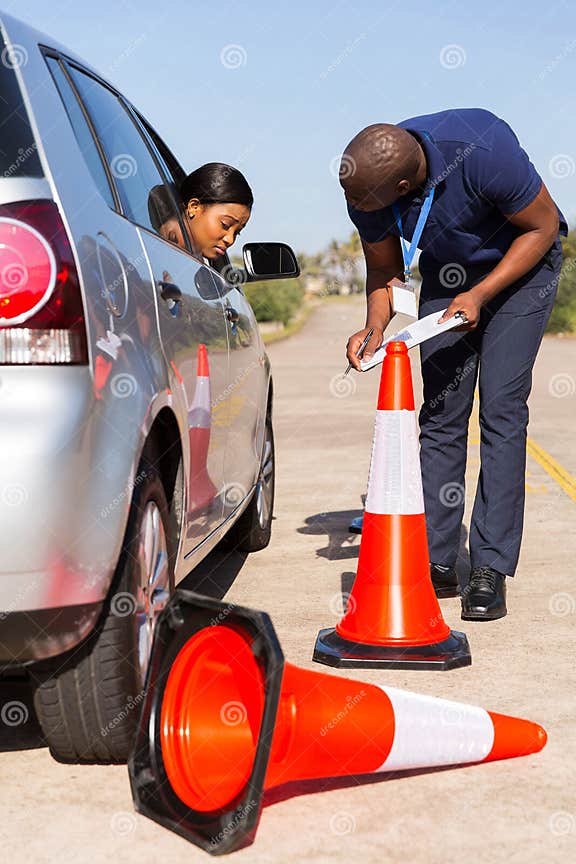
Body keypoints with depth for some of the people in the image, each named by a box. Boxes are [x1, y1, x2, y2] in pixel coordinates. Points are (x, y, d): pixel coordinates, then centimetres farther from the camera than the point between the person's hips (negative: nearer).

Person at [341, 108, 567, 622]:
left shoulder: (482, 150, -37)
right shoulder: (363, 190, -21)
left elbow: (543, 226, -21)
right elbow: (385, 269, -3)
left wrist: (480, 295, -26)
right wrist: (375, 328, -22)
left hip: (520, 263, -4)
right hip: (447, 271, 4)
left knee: (501, 409, -13)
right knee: (441, 414, -1)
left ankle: (491, 569, -9)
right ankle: (437, 563, 5)